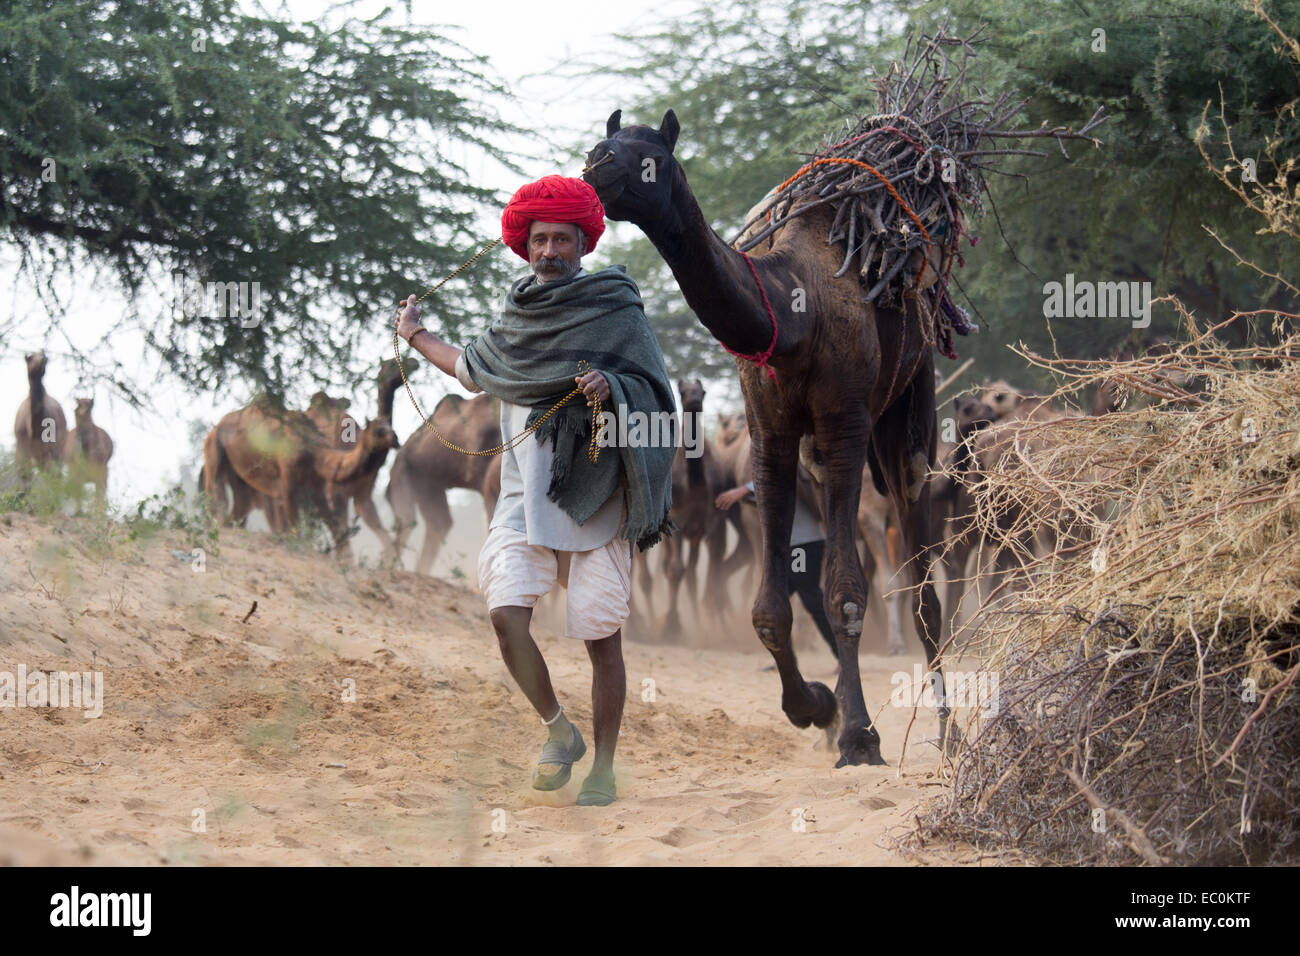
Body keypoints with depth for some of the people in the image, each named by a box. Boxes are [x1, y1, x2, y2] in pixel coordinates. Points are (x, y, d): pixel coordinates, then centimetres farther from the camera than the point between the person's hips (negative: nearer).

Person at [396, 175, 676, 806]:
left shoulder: (616, 310, 0)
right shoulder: (516, 314, 13)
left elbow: (654, 394, -4)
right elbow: (477, 371, 33)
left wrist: (611, 388, -23)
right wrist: (416, 337, 44)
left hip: (596, 496, -3)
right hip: (526, 493, 3)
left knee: (602, 635, -1)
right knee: (506, 614, -15)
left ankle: (603, 767, 12)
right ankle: (558, 732, 7)